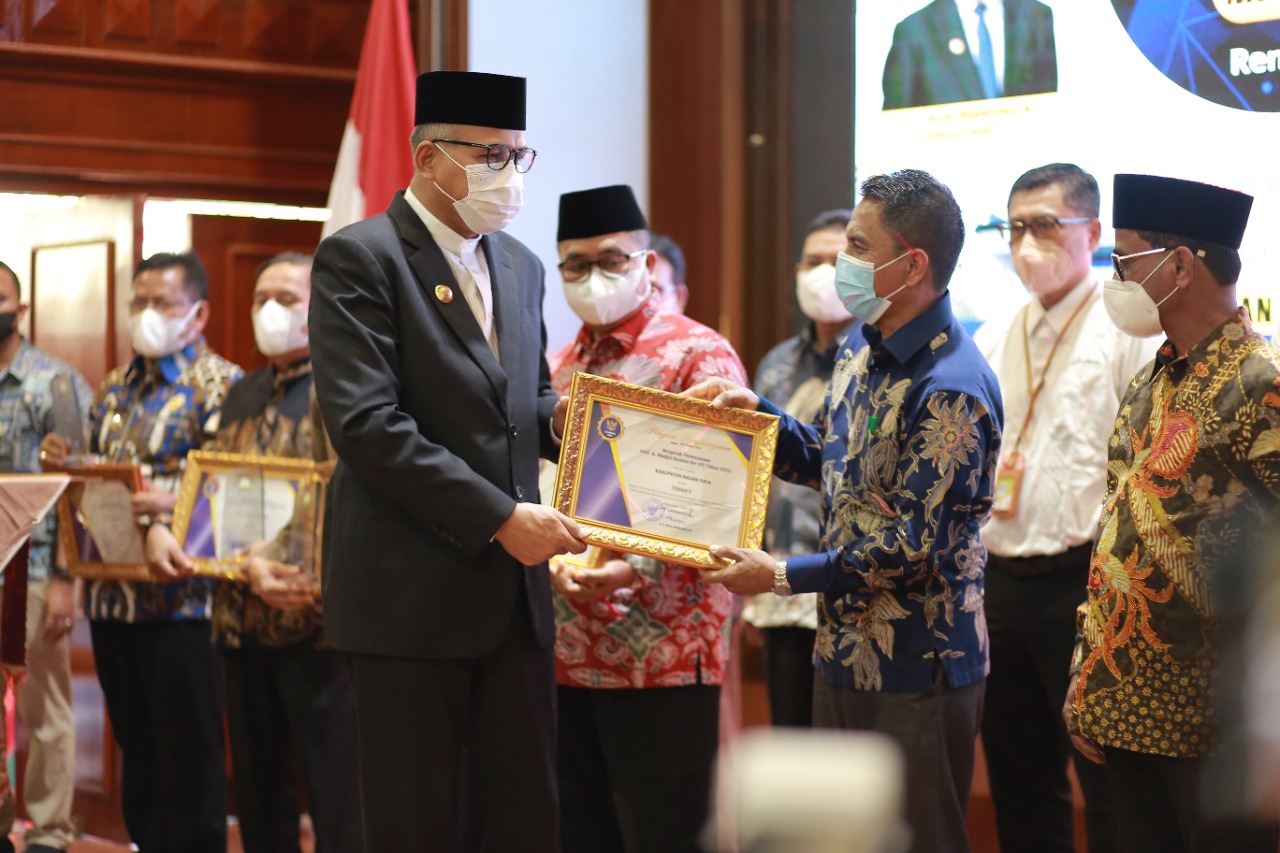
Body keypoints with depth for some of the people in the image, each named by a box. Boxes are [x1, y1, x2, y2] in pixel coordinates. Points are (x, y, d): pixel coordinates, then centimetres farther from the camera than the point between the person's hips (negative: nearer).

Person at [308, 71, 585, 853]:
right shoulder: (359, 258, -8)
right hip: (413, 590, -7)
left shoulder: (521, 266, 15)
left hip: (515, 584, 7)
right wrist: (500, 517, -19)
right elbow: (365, 425, -17)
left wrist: (559, 417, 1)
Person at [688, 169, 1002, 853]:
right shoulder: (862, 349, 7)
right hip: (844, 651, 9)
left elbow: (914, 546, -23)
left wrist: (781, 577, -18)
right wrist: (755, 412, 4)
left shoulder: (950, 390, -22)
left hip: (915, 674, -9)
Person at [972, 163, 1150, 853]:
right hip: (999, 582, 7)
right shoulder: (991, 343, 16)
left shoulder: (1129, 331, -5)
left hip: (1085, 582, -6)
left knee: (1109, 792, -3)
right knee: (1020, 791, 13)